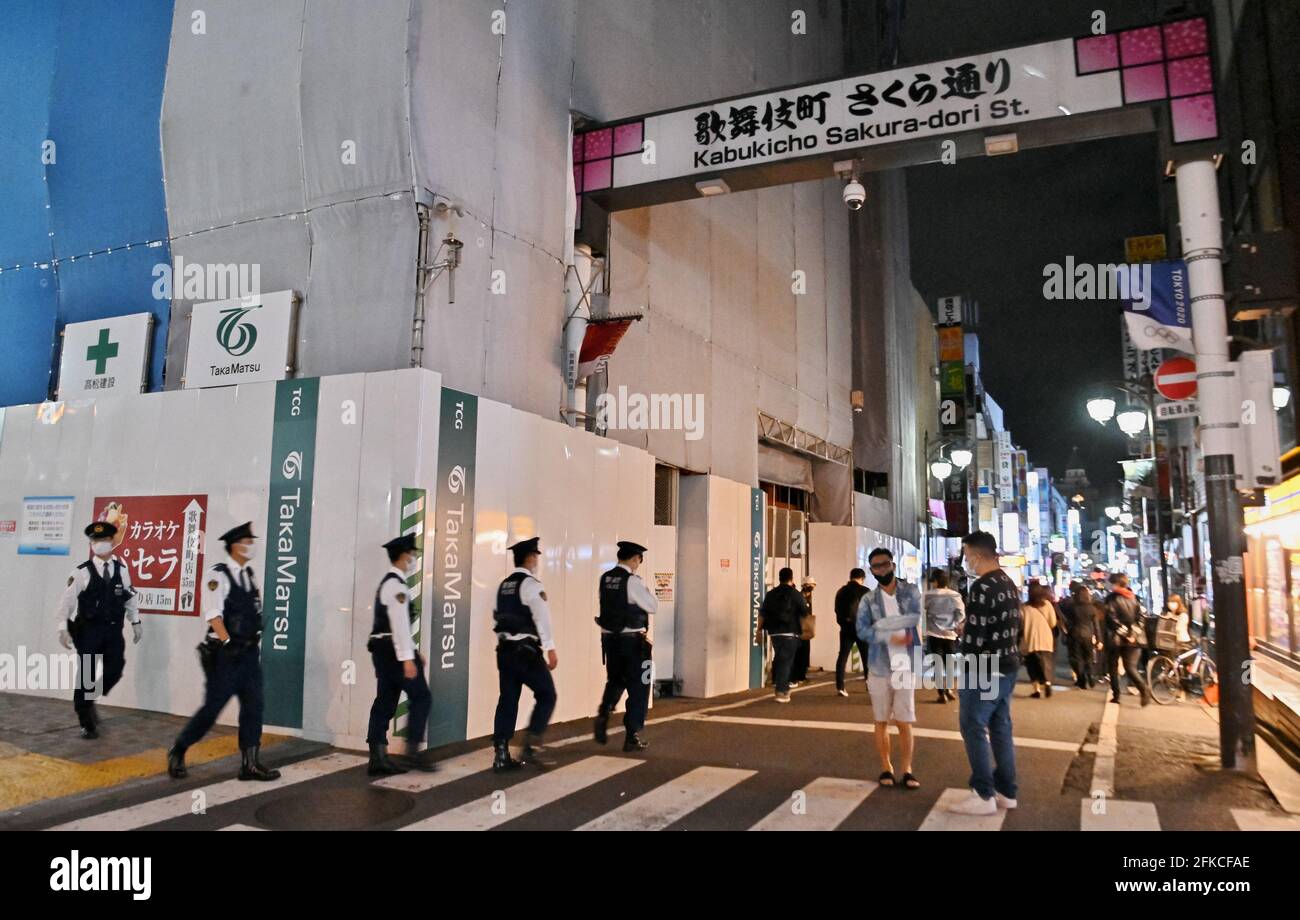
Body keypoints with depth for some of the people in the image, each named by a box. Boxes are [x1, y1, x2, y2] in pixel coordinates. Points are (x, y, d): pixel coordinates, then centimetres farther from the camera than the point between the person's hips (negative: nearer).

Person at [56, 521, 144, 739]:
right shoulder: (82, 572, -6)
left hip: (114, 630, 3)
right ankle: (87, 723, 15)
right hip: (88, 630, -3)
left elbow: (131, 598, 12)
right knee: (86, 674, 3)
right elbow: (67, 601, -7)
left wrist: (135, 622, 9)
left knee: (115, 670, -2)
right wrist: (63, 628, -12)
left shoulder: (122, 570, 5)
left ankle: (88, 701, 27)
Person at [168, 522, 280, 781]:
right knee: (213, 707, 0)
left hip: (249, 652, 7)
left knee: (253, 706, 4)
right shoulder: (218, 575, -10)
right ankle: (177, 751, 22)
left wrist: (256, 645, 13)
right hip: (225, 653, -7)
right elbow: (213, 614, -17)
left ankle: (250, 763, 10)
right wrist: (227, 643, -23)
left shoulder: (250, 575, 12)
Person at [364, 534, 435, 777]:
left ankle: (378, 758, 10)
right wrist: (407, 657, -23)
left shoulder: (388, 583, 19)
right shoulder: (396, 585, -14)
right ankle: (413, 752, 0)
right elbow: (399, 624, -21)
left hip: (382, 648, 10)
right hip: (392, 648, -10)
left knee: (385, 702, 9)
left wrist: (412, 651, 24)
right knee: (420, 697, -2)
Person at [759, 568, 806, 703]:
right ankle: (781, 692, -8)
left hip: (774, 632, 5)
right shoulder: (795, 594, -5)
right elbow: (805, 612, -3)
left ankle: (783, 687, 26)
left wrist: (759, 630, 11)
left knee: (779, 659, 17)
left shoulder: (770, 594, 8)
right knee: (786, 661, -3)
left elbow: (762, 613, 6)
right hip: (789, 633, -5)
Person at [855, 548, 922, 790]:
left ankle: (907, 771, 12)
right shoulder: (868, 600, 4)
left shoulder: (910, 592, 3)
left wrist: (883, 623, -15)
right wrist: (891, 638, -20)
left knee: (904, 723, 2)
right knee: (881, 722, 9)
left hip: (906, 668, -1)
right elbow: (862, 631, -9)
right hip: (879, 669, 1)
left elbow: (917, 617, -13)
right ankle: (886, 769, 20)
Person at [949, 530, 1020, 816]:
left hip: (983, 669, -9)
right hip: (1007, 666, 9)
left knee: (973, 728, -2)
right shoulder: (1009, 584, 12)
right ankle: (1007, 792, 19)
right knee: (1000, 728, 13)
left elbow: (976, 633, -20)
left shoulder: (983, 586, -19)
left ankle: (984, 795, 0)